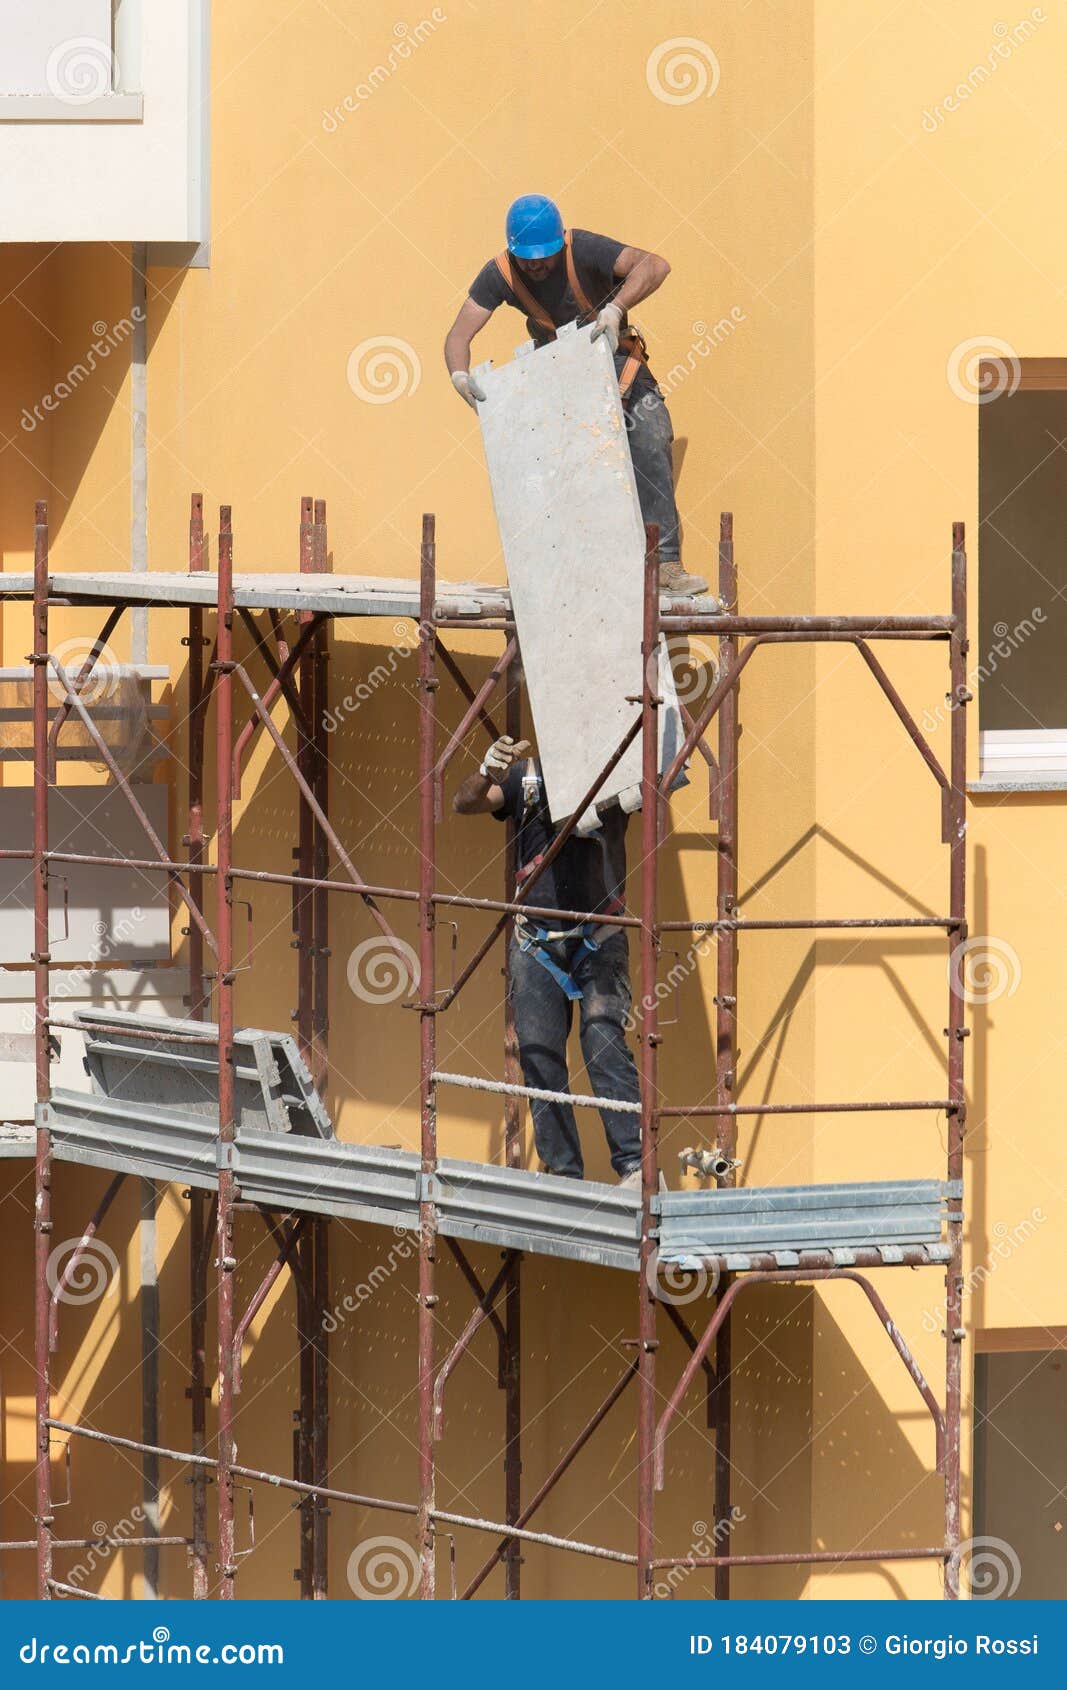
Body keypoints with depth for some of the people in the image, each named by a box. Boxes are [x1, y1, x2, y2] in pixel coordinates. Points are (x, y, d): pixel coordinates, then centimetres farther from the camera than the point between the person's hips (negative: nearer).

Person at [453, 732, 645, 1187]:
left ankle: (634, 1165, -18)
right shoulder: (526, 776, 11)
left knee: (604, 1041, -16)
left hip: (599, 940, -3)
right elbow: (466, 804, 1)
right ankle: (563, 1174, 2)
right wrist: (487, 771, -20)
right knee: (539, 1054, -2)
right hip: (536, 940, 3)